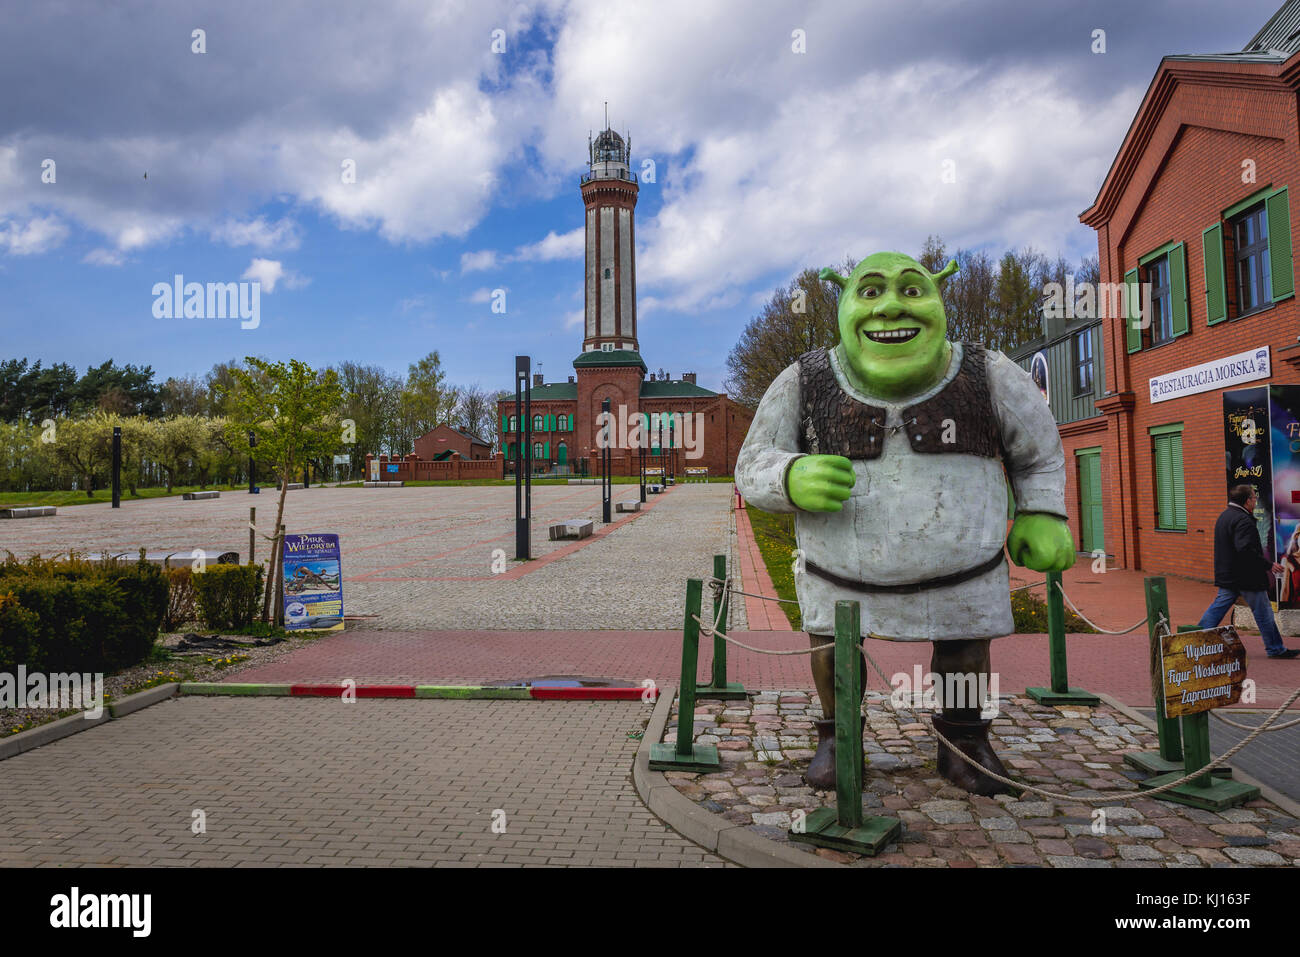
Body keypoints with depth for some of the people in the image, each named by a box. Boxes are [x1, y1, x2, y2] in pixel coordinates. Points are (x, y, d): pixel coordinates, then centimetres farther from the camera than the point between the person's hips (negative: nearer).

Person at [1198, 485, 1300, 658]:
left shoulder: (1225, 516, 13)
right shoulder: (1243, 520, -19)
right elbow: (1245, 550, -28)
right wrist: (1268, 565, -20)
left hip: (1227, 576, 9)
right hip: (1246, 577, -9)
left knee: (1218, 608, 11)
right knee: (1263, 612, 3)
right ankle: (1276, 648, 14)